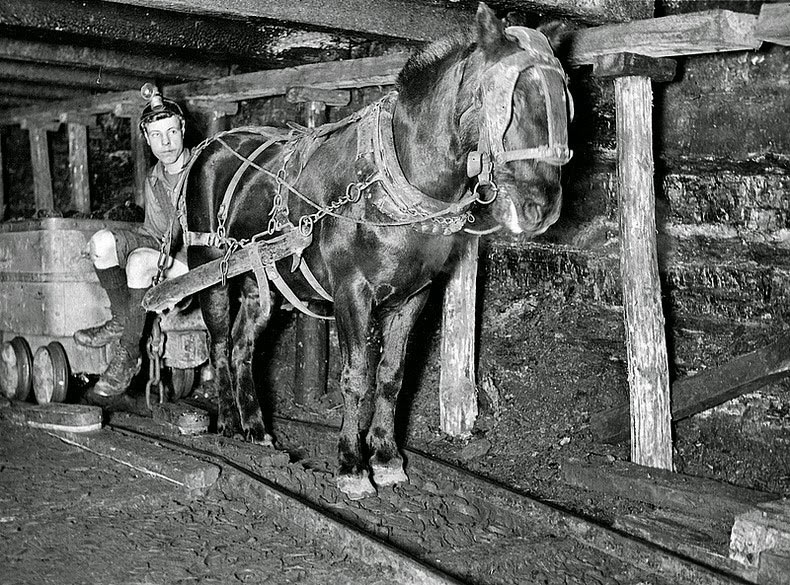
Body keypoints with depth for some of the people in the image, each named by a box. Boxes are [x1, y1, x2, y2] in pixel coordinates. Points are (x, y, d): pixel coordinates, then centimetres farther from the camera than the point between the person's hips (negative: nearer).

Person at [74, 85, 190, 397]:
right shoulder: (153, 179, 13)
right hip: (165, 252, 6)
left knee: (139, 260, -35)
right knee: (102, 241, -18)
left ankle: (128, 353, -22)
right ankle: (121, 320, -6)